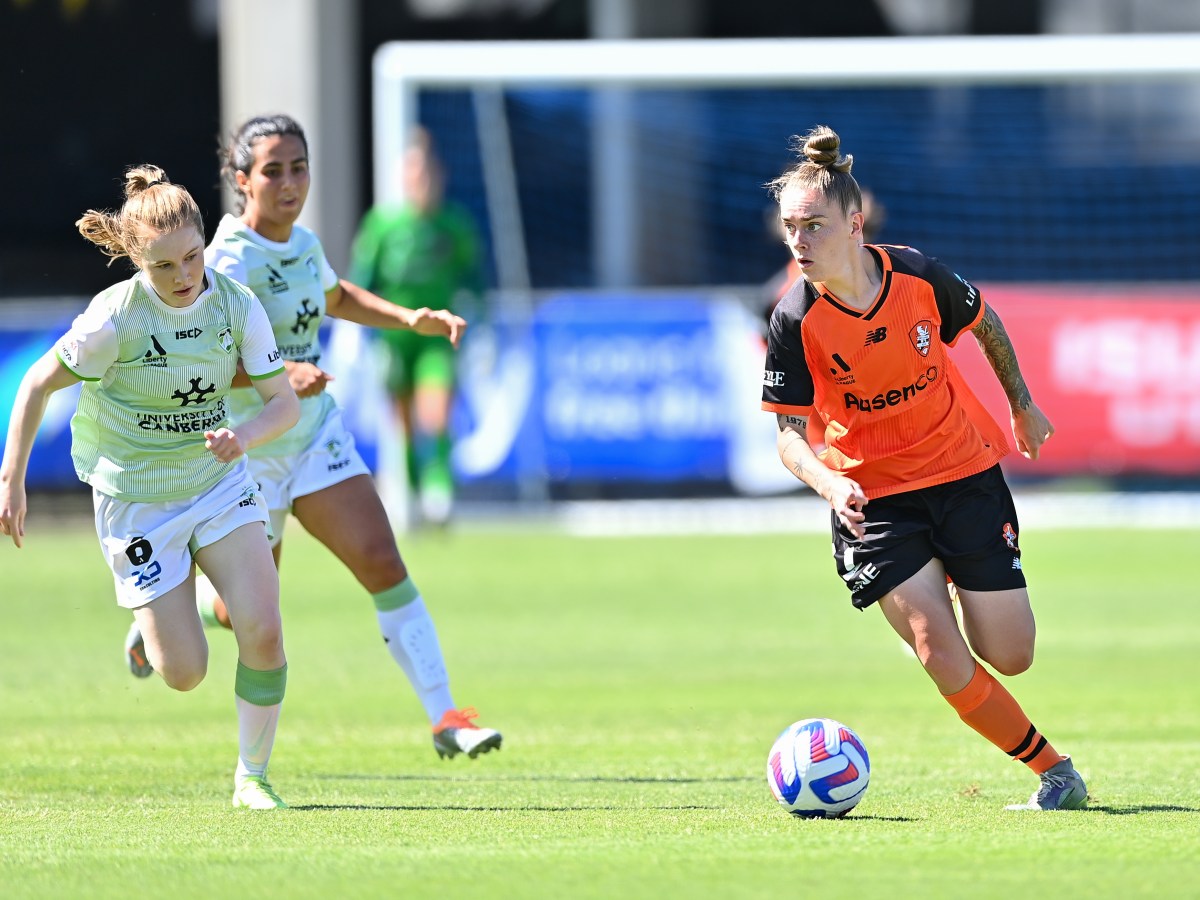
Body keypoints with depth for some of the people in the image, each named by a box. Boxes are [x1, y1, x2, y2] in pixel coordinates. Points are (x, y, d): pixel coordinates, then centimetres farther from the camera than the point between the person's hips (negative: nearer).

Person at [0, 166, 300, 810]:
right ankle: (150, 627, 34)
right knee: (184, 673, -5)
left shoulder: (237, 306, -12)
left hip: (220, 484, 3)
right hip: (136, 503, -3)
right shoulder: (113, 320, -22)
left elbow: (285, 402, -8)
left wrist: (246, 436, -29)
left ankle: (252, 777, 5)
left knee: (262, 630, -17)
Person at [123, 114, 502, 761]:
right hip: (247, 450, -6)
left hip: (316, 435, 6)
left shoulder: (303, 243, 3)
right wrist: (281, 375, -43)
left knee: (382, 562, -10)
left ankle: (444, 716, -12)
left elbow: (336, 298, 26)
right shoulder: (232, 259, -20)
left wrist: (412, 319, 12)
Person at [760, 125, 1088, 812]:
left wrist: (1023, 405, 17)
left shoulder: (919, 277, -14)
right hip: (870, 494, -1)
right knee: (942, 655, -15)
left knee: (1011, 656, 0)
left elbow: (985, 322, 8)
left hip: (965, 471, 1)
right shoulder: (796, 322, -18)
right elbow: (792, 431, -14)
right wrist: (828, 483, -34)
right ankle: (1054, 769, 2)